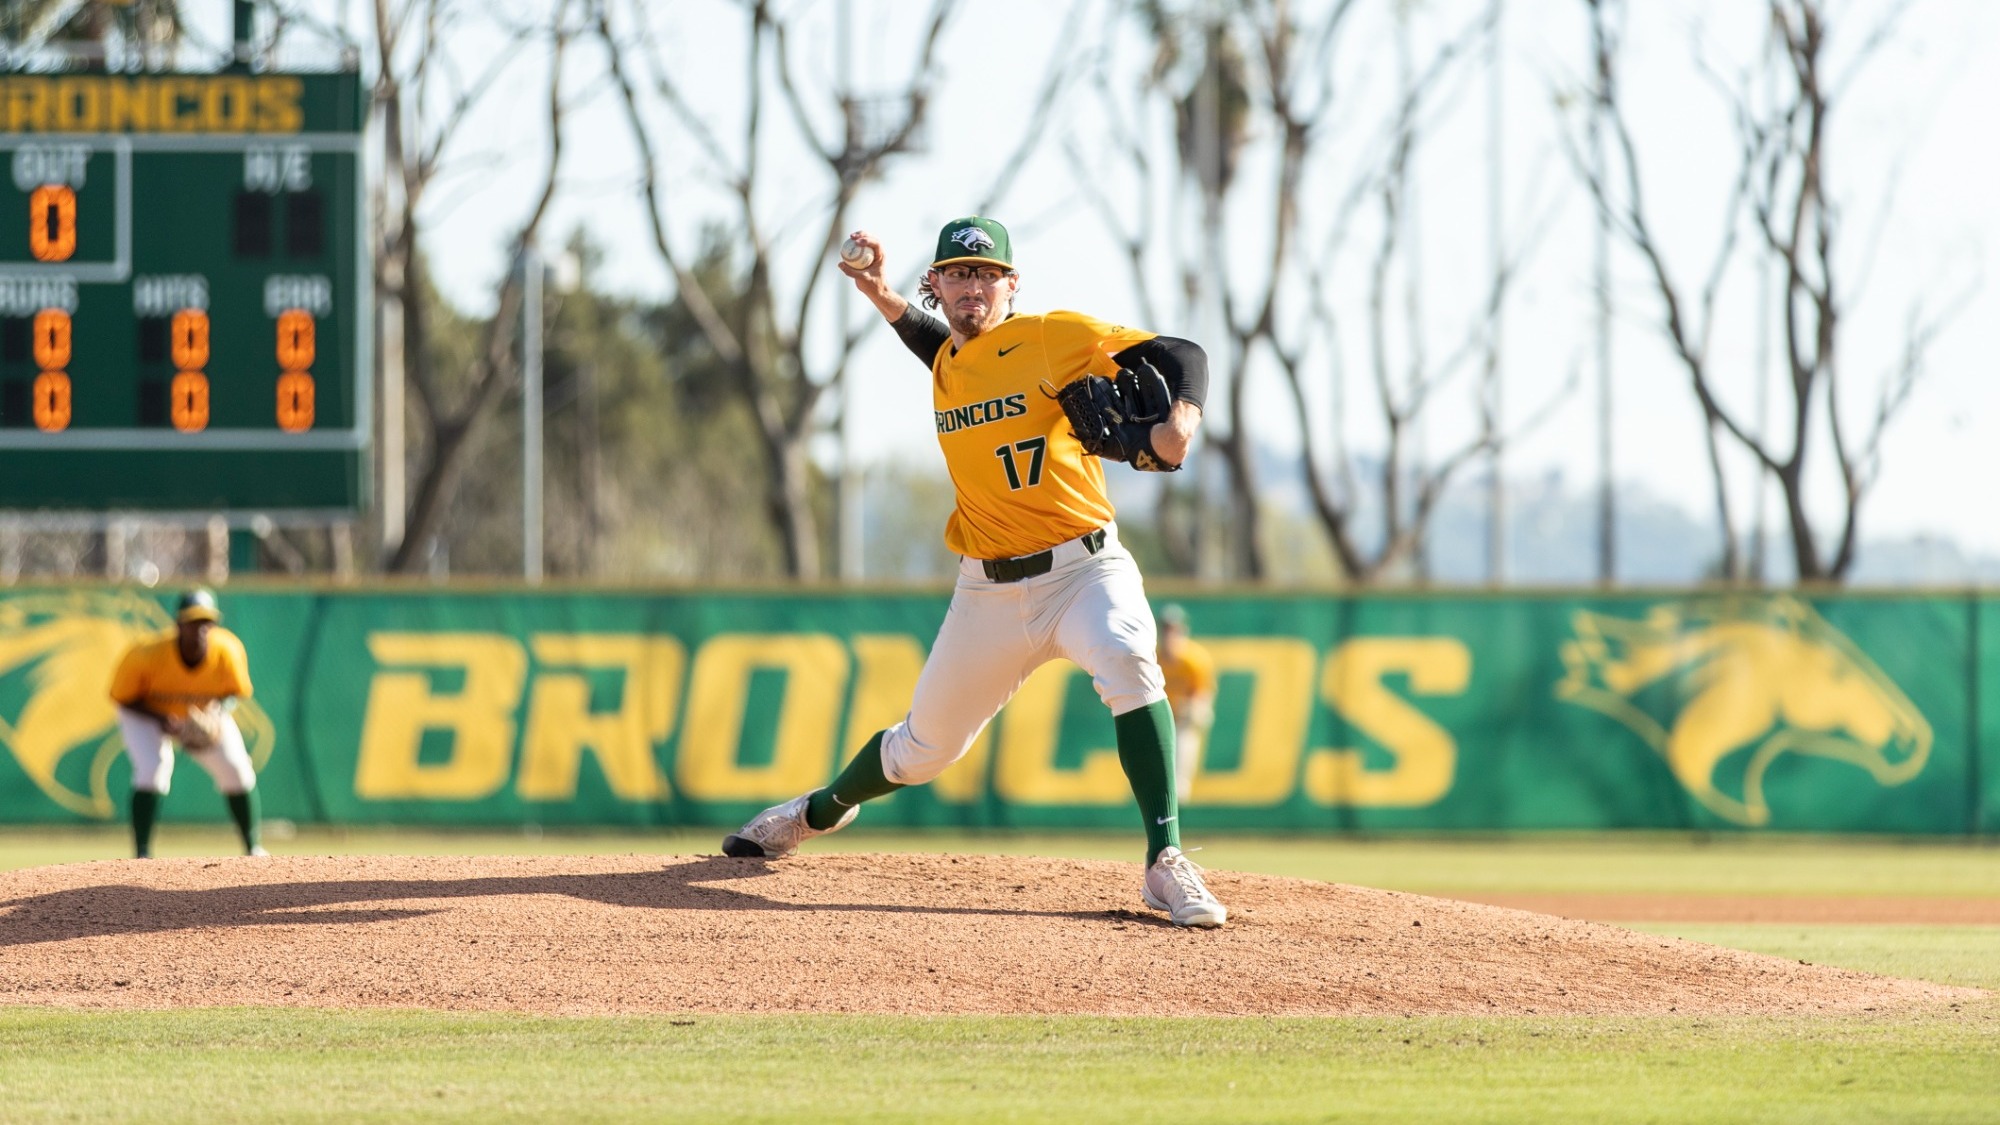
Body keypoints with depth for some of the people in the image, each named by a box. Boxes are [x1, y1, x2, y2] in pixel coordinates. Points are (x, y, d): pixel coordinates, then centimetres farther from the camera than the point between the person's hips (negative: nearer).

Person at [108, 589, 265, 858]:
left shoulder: (228, 652, -28)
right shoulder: (146, 656, -36)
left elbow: (234, 693, -9)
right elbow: (124, 700, -21)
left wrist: (217, 715, -31)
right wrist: (163, 722, -37)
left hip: (205, 717, 3)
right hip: (146, 714, -3)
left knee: (236, 770, -7)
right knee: (153, 769, -26)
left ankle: (253, 849, 13)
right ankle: (142, 856, -19)